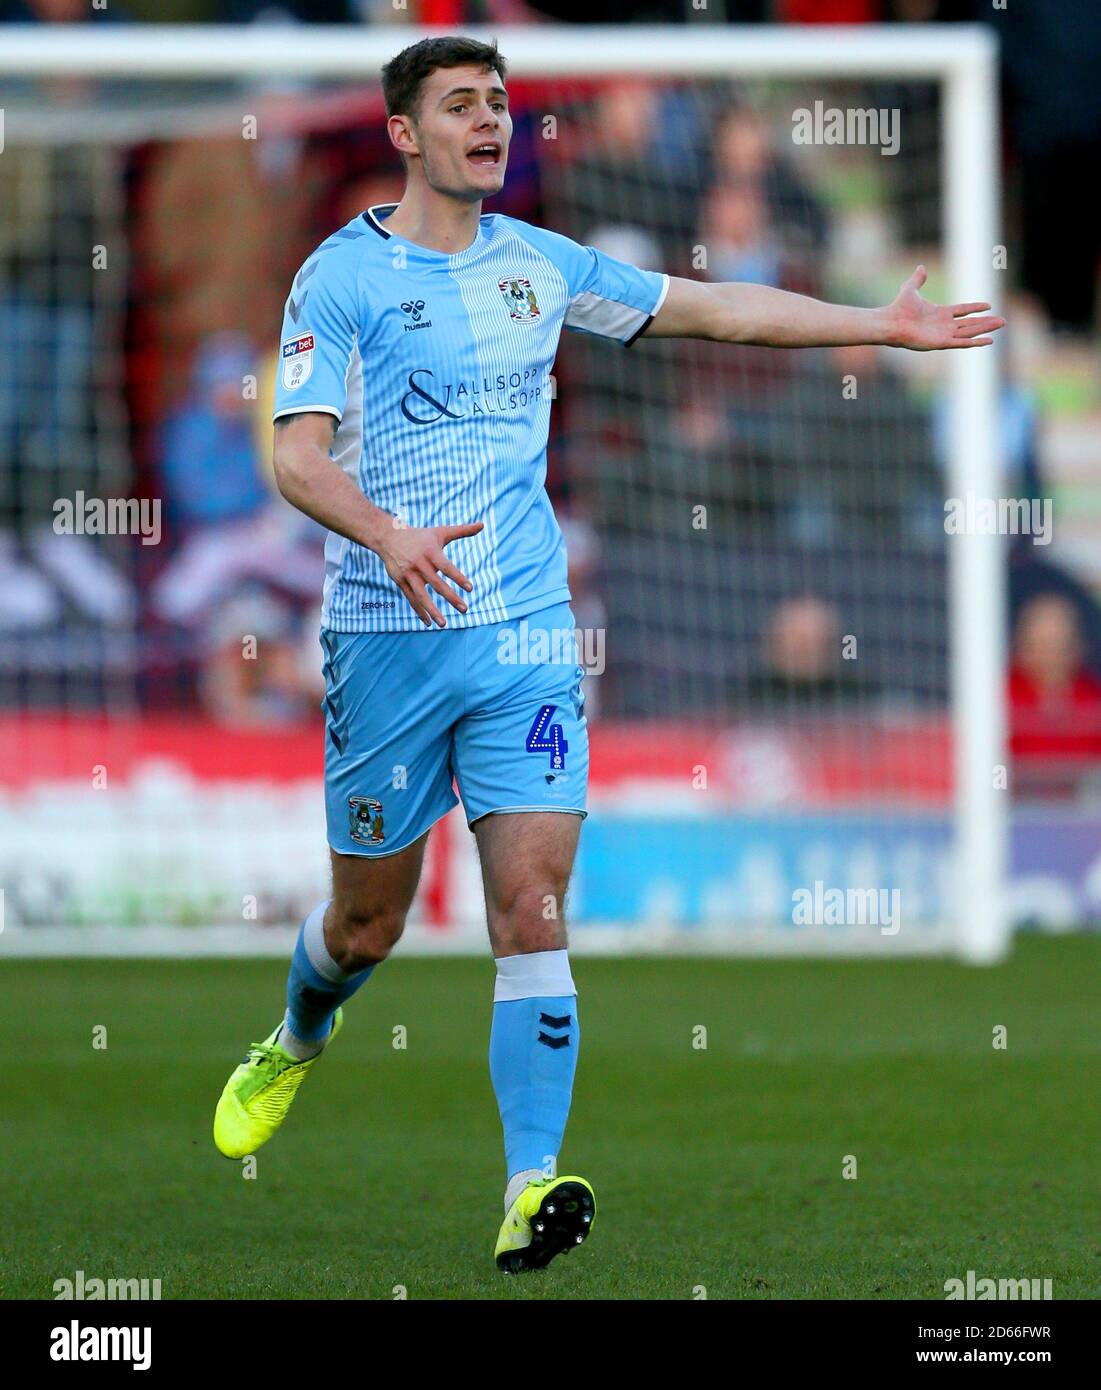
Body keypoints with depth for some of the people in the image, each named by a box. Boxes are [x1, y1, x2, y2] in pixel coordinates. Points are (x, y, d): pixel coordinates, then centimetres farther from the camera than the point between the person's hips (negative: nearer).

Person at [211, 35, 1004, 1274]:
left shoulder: (539, 264, 9)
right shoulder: (343, 275, -5)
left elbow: (713, 308, 20)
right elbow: (298, 456, -15)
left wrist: (885, 325, 19)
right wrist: (389, 536, -34)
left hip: (526, 635, 3)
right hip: (389, 636, -3)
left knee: (532, 910, -12)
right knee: (369, 919, 10)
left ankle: (531, 1189, -16)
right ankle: (298, 1041, 44)